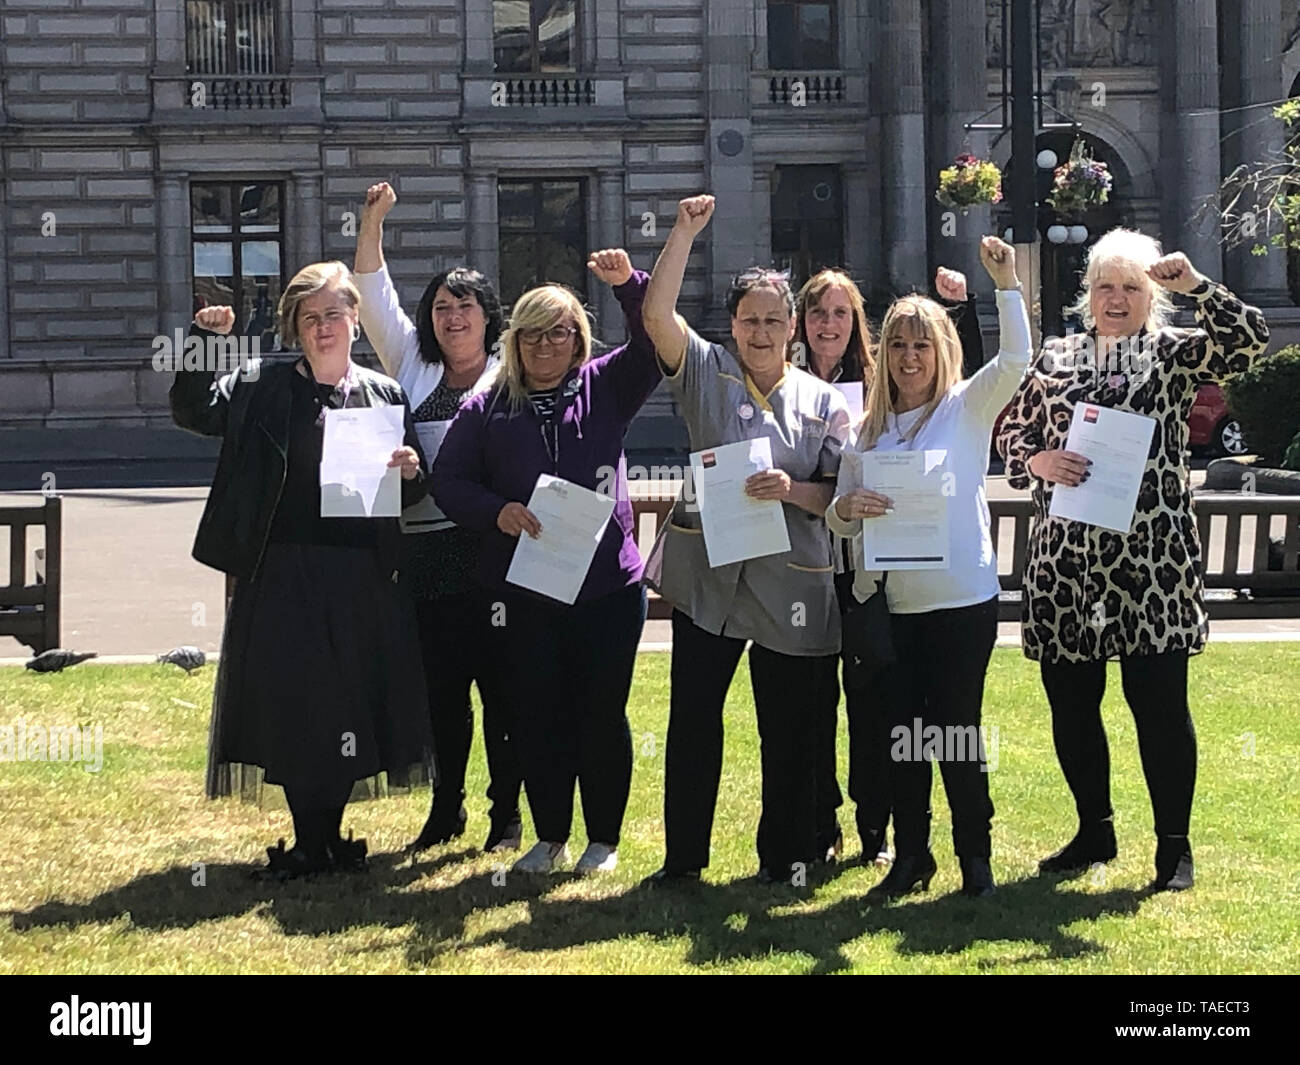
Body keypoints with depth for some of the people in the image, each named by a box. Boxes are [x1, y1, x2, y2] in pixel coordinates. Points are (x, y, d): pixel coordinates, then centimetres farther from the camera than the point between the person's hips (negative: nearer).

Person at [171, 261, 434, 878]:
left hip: (362, 577, 2)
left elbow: (410, 496, 13)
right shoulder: (262, 388, 3)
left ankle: (326, 839, 19)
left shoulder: (385, 395, 10)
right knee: (292, 707, -2)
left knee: (350, 706, 6)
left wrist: (412, 473, -9)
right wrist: (203, 341, -19)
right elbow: (194, 411, -9)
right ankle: (311, 843, 8)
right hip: (283, 572, -2)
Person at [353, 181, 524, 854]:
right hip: (426, 557, 4)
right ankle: (446, 808, 19)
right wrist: (372, 223, 4)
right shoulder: (413, 369, 16)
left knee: (502, 687, -1)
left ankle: (506, 814, 7)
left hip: (492, 553, -4)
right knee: (440, 689, 8)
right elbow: (376, 301, 12)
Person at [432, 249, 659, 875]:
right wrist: (497, 511, -14)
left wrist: (629, 283, -18)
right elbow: (448, 482, 4)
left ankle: (603, 839, 18)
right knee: (536, 717, 6)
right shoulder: (487, 410, 8)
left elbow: (655, 344, -3)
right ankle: (550, 838, 20)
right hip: (523, 592, 1)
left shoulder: (605, 390, 7)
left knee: (602, 715, 5)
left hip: (608, 587, -1)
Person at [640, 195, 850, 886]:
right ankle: (683, 856, 12)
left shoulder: (823, 402, 8)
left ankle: (786, 854, 19)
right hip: (706, 575, 0)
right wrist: (685, 233, -12)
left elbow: (839, 495, 3)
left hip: (791, 584, 0)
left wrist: (792, 490, -17)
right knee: (693, 719, 2)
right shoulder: (707, 373, 6)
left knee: (789, 730, 6)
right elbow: (656, 315, -8)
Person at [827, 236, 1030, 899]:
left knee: (956, 731, 0)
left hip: (961, 597, -4)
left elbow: (1015, 359, -17)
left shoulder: (967, 409, 1)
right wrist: (848, 508, -13)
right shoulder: (867, 427, 11)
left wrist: (1006, 284, -26)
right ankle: (910, 855, 17)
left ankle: (975, 855, 11)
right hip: (884, 601, 4)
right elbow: (839, 520, 10)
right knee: (900, 731, 7)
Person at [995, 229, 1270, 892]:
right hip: (1064, 557, 3)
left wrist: (1196, 284, -16)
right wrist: (1037, 461, -7)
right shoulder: (1055, 358, 12)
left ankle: (1174, 844, 8)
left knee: (1159, 701, -3)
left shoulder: (1173, 355, 5)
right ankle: (1094, 830, 26)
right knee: (1070, 700, 9)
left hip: (1151, 557, -3)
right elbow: (1011, 435, 13)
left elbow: (1249, 341, -10)